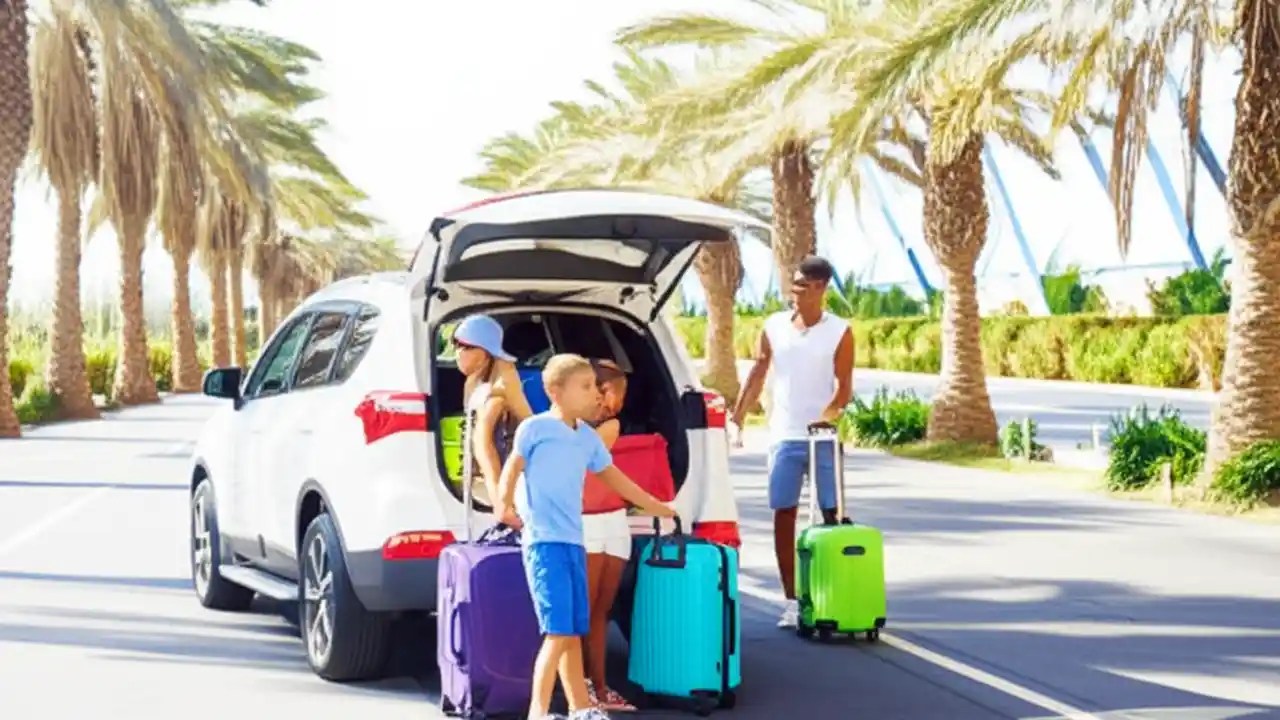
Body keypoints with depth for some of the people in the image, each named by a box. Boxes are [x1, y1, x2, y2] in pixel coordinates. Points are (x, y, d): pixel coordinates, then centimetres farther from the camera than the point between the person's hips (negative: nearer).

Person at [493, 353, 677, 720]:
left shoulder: (589, 438, 15)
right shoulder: (535, 428, -4)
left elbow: (616, 480, 25)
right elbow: (512, 470, -3)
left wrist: (660, 509, 31)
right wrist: (504, 504, -21)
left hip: (573, 542, 7)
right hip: (543, 541, -7)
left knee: (575, 630, 12)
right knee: (559, 630, -13)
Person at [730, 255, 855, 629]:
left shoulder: (839, 332, -2)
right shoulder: (774, 326, 6)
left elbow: (844, 385, -6)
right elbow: (757, 374, 9)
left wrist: (830, 413, -24)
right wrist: (736, 417, 3)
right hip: (784, 436, 2)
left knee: (833, 515, -1)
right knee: (783, 516, 3)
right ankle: (791, 600, 10)